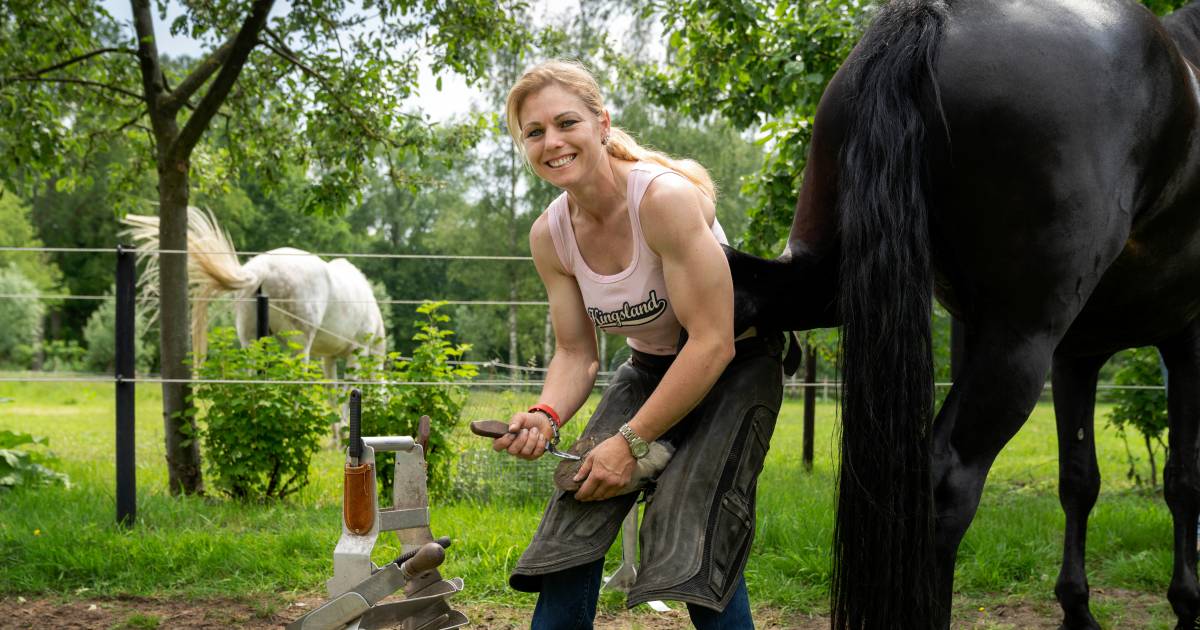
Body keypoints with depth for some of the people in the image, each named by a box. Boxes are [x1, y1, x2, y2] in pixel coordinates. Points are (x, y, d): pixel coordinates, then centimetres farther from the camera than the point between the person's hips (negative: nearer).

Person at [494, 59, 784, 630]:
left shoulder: (666, 196, -29)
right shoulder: (550, 235, -9)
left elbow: (713, 343, -29)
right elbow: (576, 354, -1)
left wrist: (632, 441, -25)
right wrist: (546, 415, -24)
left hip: (735, 366, -6)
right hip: (651, 369, 6)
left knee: (693, 541, -19)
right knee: (573, 525, -6)